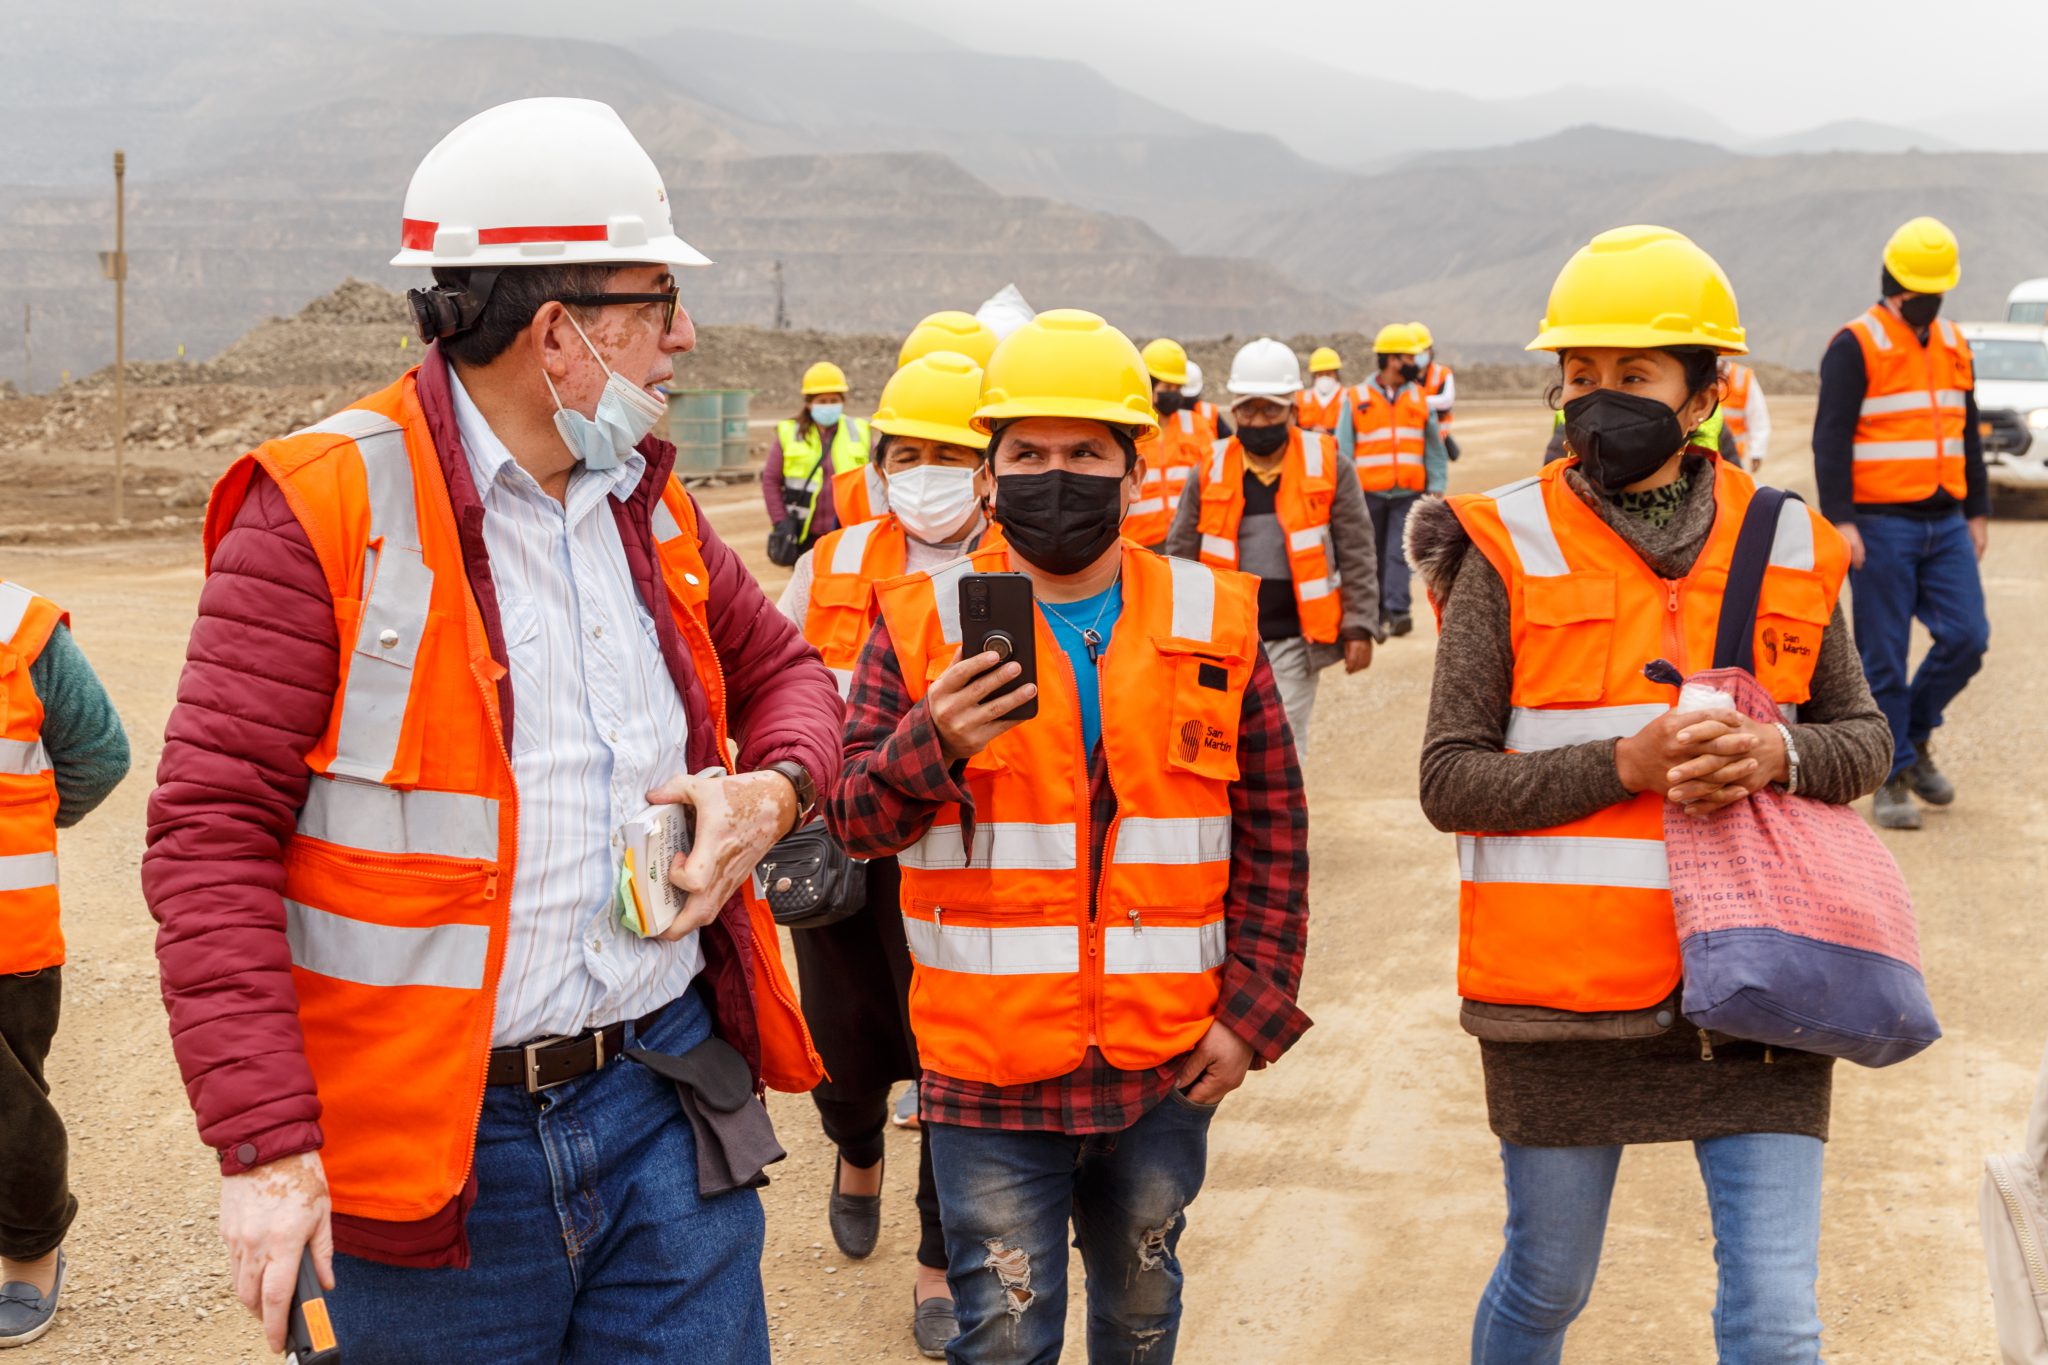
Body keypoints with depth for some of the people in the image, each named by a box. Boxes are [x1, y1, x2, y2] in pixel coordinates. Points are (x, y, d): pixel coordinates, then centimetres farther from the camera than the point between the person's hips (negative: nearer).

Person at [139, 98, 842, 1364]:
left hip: (666, 1093, 5)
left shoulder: (650, 503, 10)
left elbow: (784, 669, 25)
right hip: (438, 1146, -5)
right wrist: (267, 1147, -20)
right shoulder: (323, 510, -11)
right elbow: (210, 838, -14)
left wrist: (772, 789, 0)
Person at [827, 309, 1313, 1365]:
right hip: (989, 1074, -2)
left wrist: (1253, 1009, 1)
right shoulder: (923, 625, -2)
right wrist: (933, 746, -27)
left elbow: (1272, 835, 7)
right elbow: (856, 818, -6)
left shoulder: (1215, 624, 3)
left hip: (1166, 1070, 2)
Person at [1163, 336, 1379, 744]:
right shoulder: (1212, 470, 3)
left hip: (1295, 638, -1)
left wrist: (1360, 628, -3)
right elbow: (1181, 552, 9)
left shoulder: (1326, 466, -1)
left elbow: (1357, 555, 1)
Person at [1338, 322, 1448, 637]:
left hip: (1408, 493, 0)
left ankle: (1397, 612, -15)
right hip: (1369, 492, 0)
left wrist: (1436, 487, 3)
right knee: (1373, 557, 8)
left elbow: (1434, 448, 12)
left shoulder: (1419, 399, 9)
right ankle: (1378, 611, 19)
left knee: (1398, 554, -10)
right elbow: (1343, 449, 3)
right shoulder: (1357, 399, 3)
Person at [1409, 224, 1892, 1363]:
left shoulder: (1787, 550, 4)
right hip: (1565, 993, -2)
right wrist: (1626, 765, -21)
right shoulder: (1510, 553, -5)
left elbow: (1866, 740, 10)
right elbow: (1451, 780, -8)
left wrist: (1778, 754, -12)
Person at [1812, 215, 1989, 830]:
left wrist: (1978, 511, 18)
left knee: (1967, 636, -3)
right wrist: (1840, 520, -18)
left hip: (1945, 525, 6)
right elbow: (1830, 439, -11)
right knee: (1884, 659, -1)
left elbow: (1968, 434, 21)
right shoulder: (1855, 347, -6)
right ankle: (1892, 779, 9)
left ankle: (1915, 736, 20)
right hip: (1881, 528, -6)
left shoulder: (1953, 345, 15)